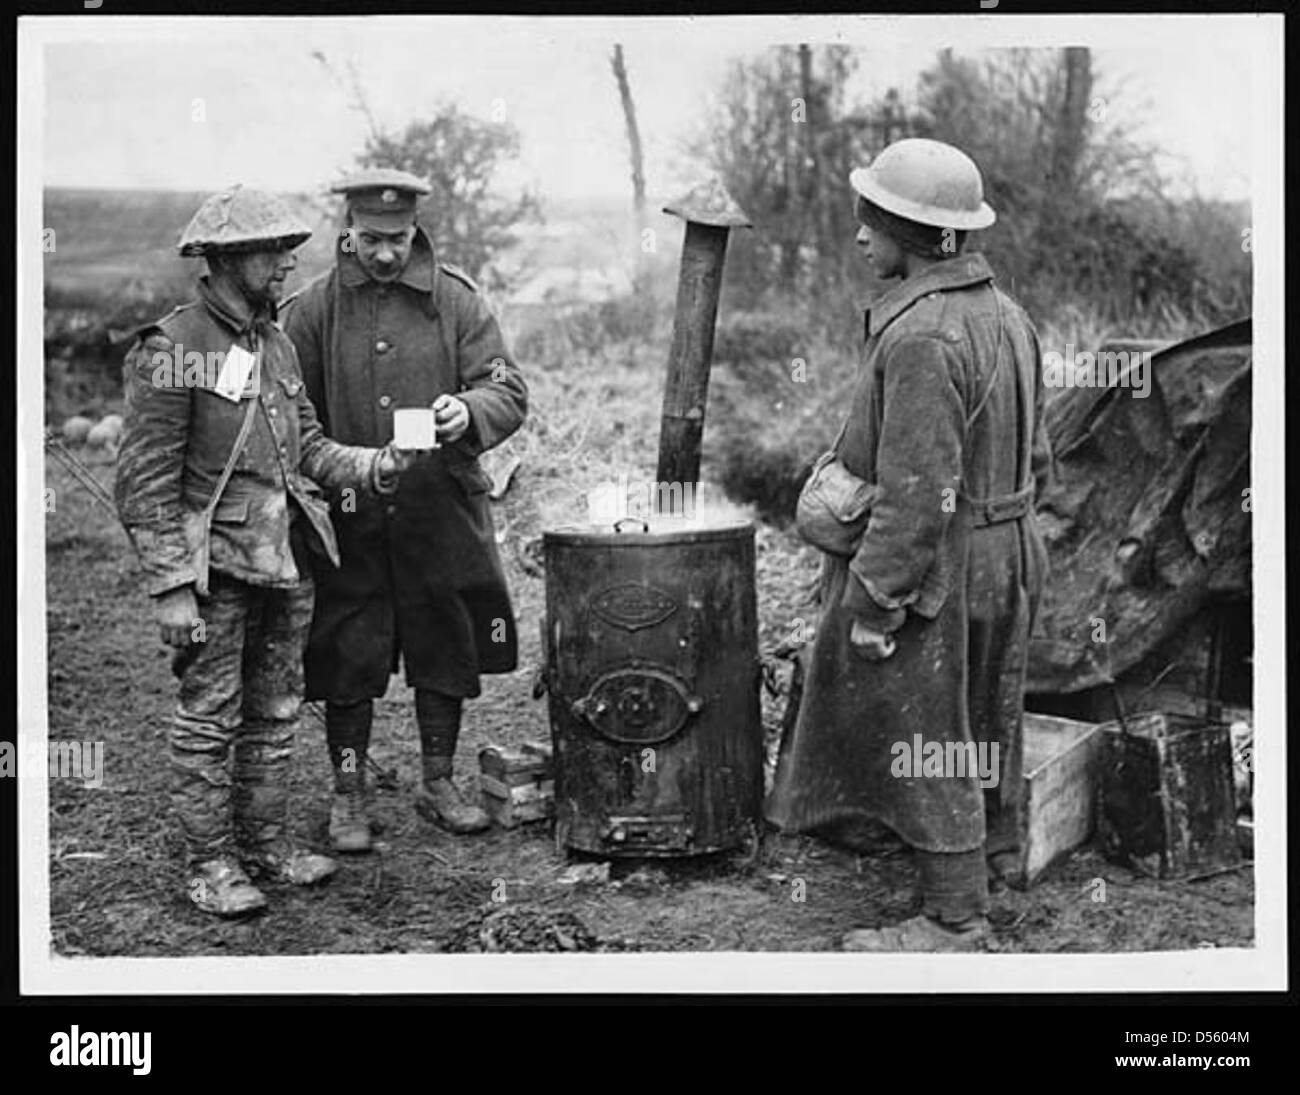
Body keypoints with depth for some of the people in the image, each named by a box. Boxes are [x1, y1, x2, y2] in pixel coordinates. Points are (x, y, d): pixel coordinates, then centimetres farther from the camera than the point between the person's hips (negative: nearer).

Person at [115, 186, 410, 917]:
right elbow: (147, 481, -14)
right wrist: (170, 586, -18)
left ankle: (267, 841, 28)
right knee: (210, 716, 2)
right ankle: (211, 863, 13)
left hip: (288, 559, 7)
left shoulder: (277, 344, 11)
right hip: (215, 562, -7)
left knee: (276, 713, 14)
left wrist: (369, 466, -4)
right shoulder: (170, 350, -12)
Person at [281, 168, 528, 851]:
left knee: (446, 651, 11)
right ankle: (348, 795, 19)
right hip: (347, 520, -1)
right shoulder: (313, 309, 1)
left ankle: (438, 784, 28)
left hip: (442, 514, 1)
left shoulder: (456, 301, 1)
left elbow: (509, 392, -3)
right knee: (346, 659, 4)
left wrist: (469, 411, -24)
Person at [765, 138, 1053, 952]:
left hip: (936, 571, -9)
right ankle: (992, 861, 34)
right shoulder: (1005, 314, 8)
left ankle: (955, 922, 11)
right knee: (982, 729, 20)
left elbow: (919, 490, -26)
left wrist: (875, 602, -20)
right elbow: (1037, 457, 14)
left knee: (928, 744, 2)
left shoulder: (922, 336, -23)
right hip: (1009, 558, 9)